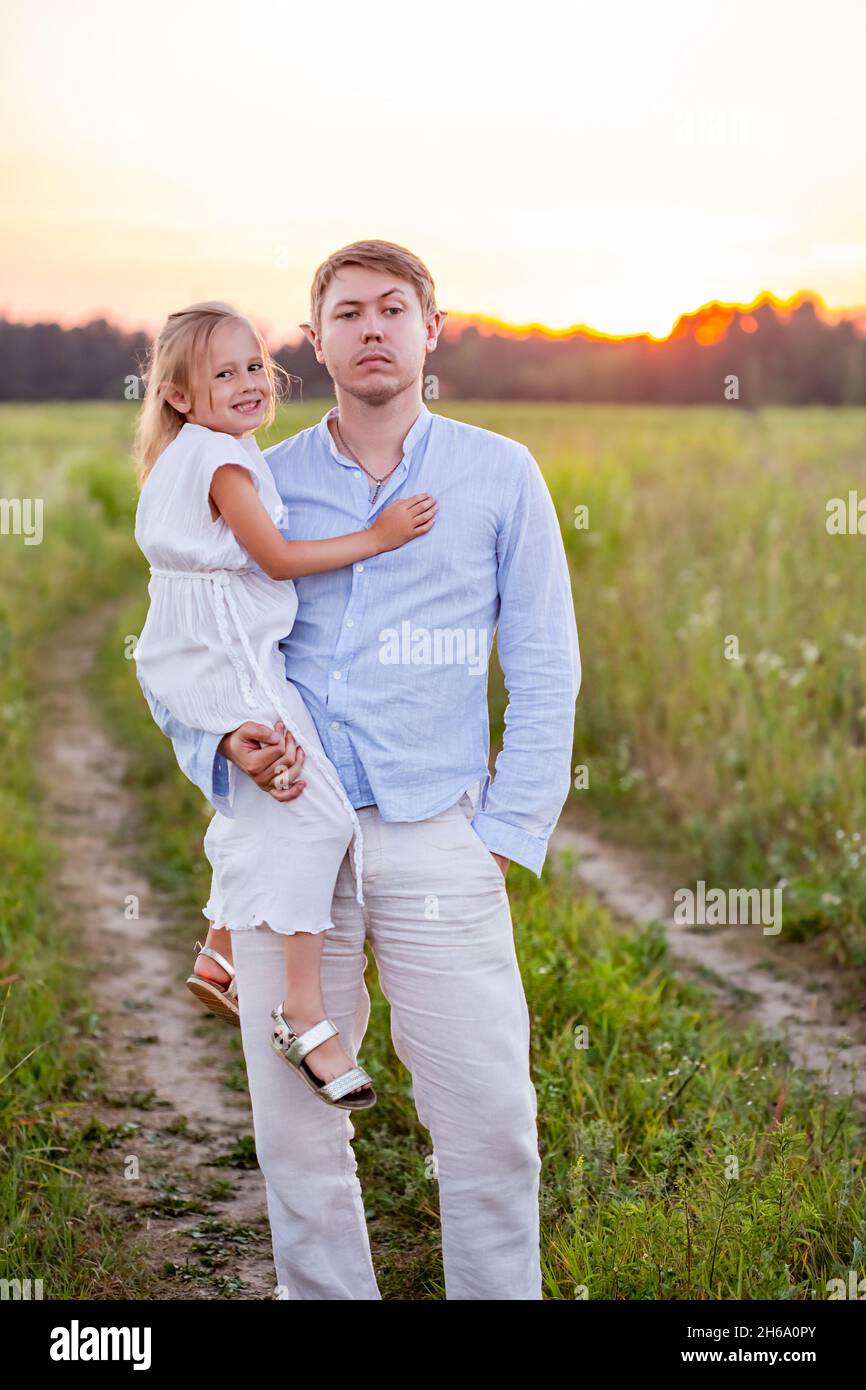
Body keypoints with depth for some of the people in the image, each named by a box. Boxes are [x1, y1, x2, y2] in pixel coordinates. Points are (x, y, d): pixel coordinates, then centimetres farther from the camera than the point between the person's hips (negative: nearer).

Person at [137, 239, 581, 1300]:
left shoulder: (500, 476, 6)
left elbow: (543, 671, 7)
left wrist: (507, 833, -1)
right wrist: (226, 746, -8)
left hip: (436, 841, -1)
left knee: (490, 1125, -2)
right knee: (296, 1126, 4)